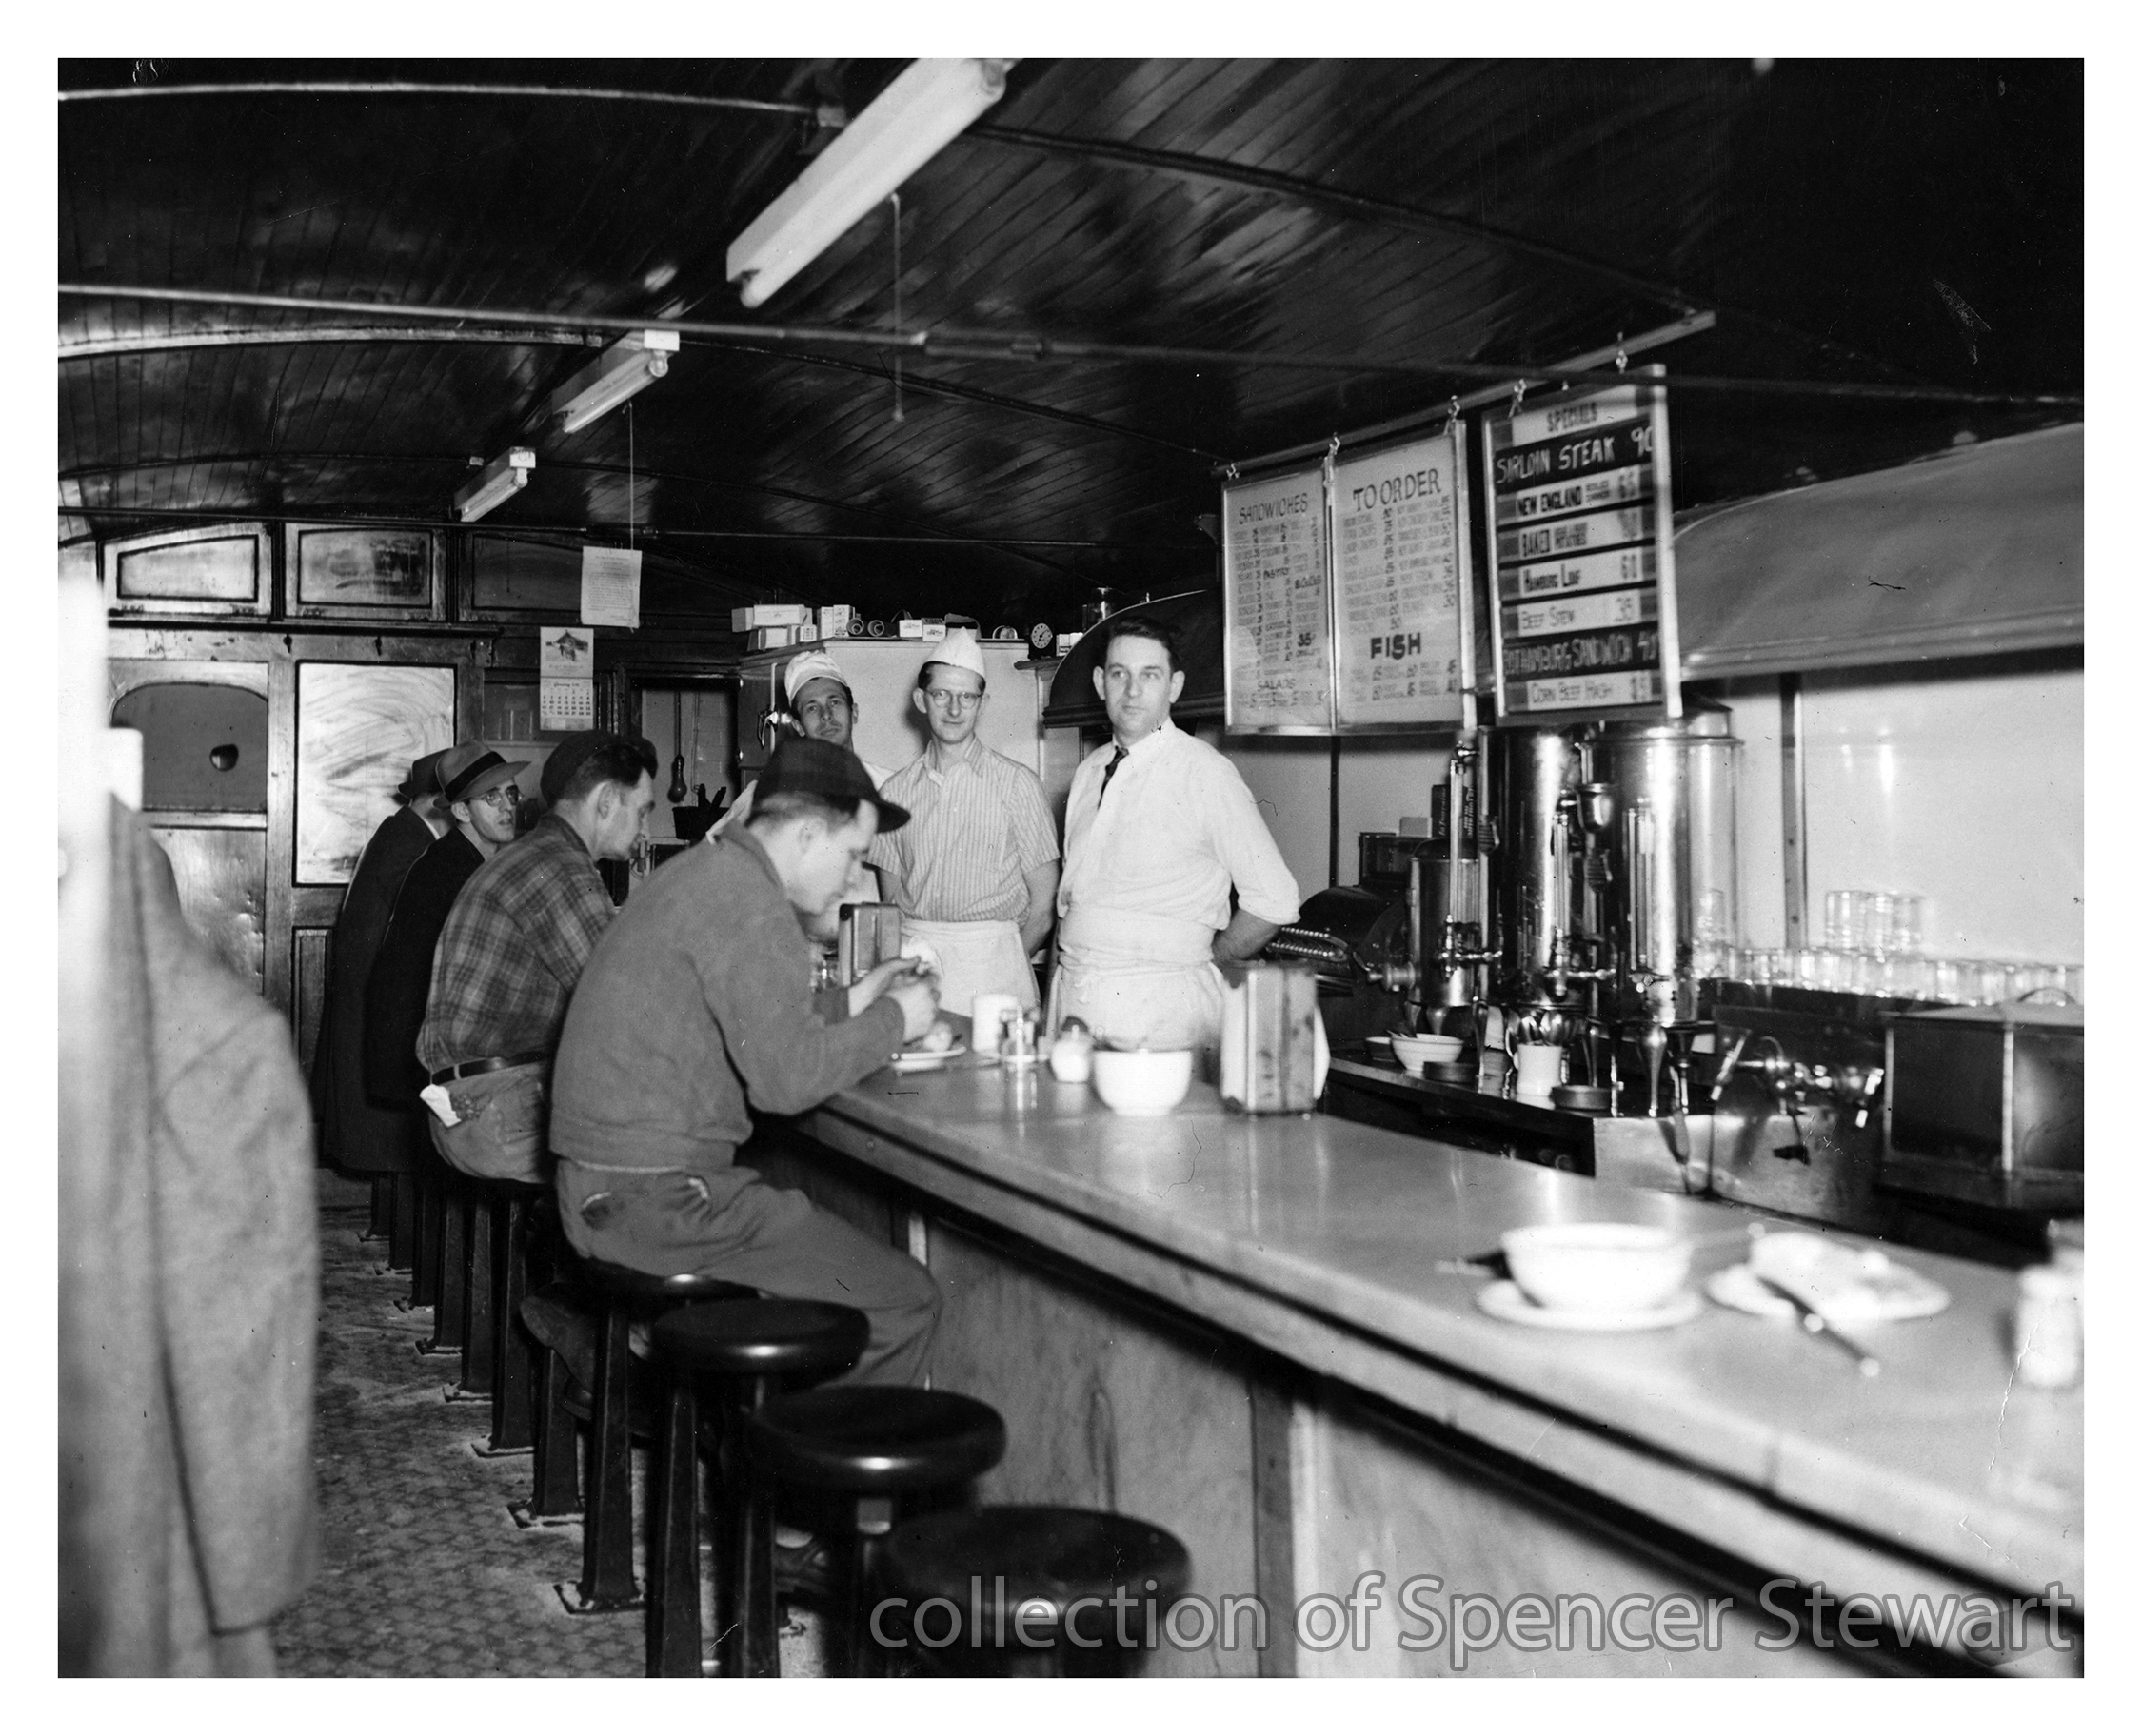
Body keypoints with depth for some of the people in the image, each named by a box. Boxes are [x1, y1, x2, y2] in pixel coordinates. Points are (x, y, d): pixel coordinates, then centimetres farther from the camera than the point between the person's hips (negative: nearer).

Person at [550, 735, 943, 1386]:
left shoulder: (706, 871, 15)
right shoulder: (750, 900, -17)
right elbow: (785, 1077, -21)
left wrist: (849, 1002, 19)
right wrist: (893, 1021, -7)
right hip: (657, 1199, -10)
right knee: (904, 1302, -6)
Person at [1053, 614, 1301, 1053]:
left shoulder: (1204, 773, -8)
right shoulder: (1088, 771, 11)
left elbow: (1275, 900, -9)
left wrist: (1205, 963, 0)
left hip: (1157, 1002, -5)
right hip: (1071, 992, 5)